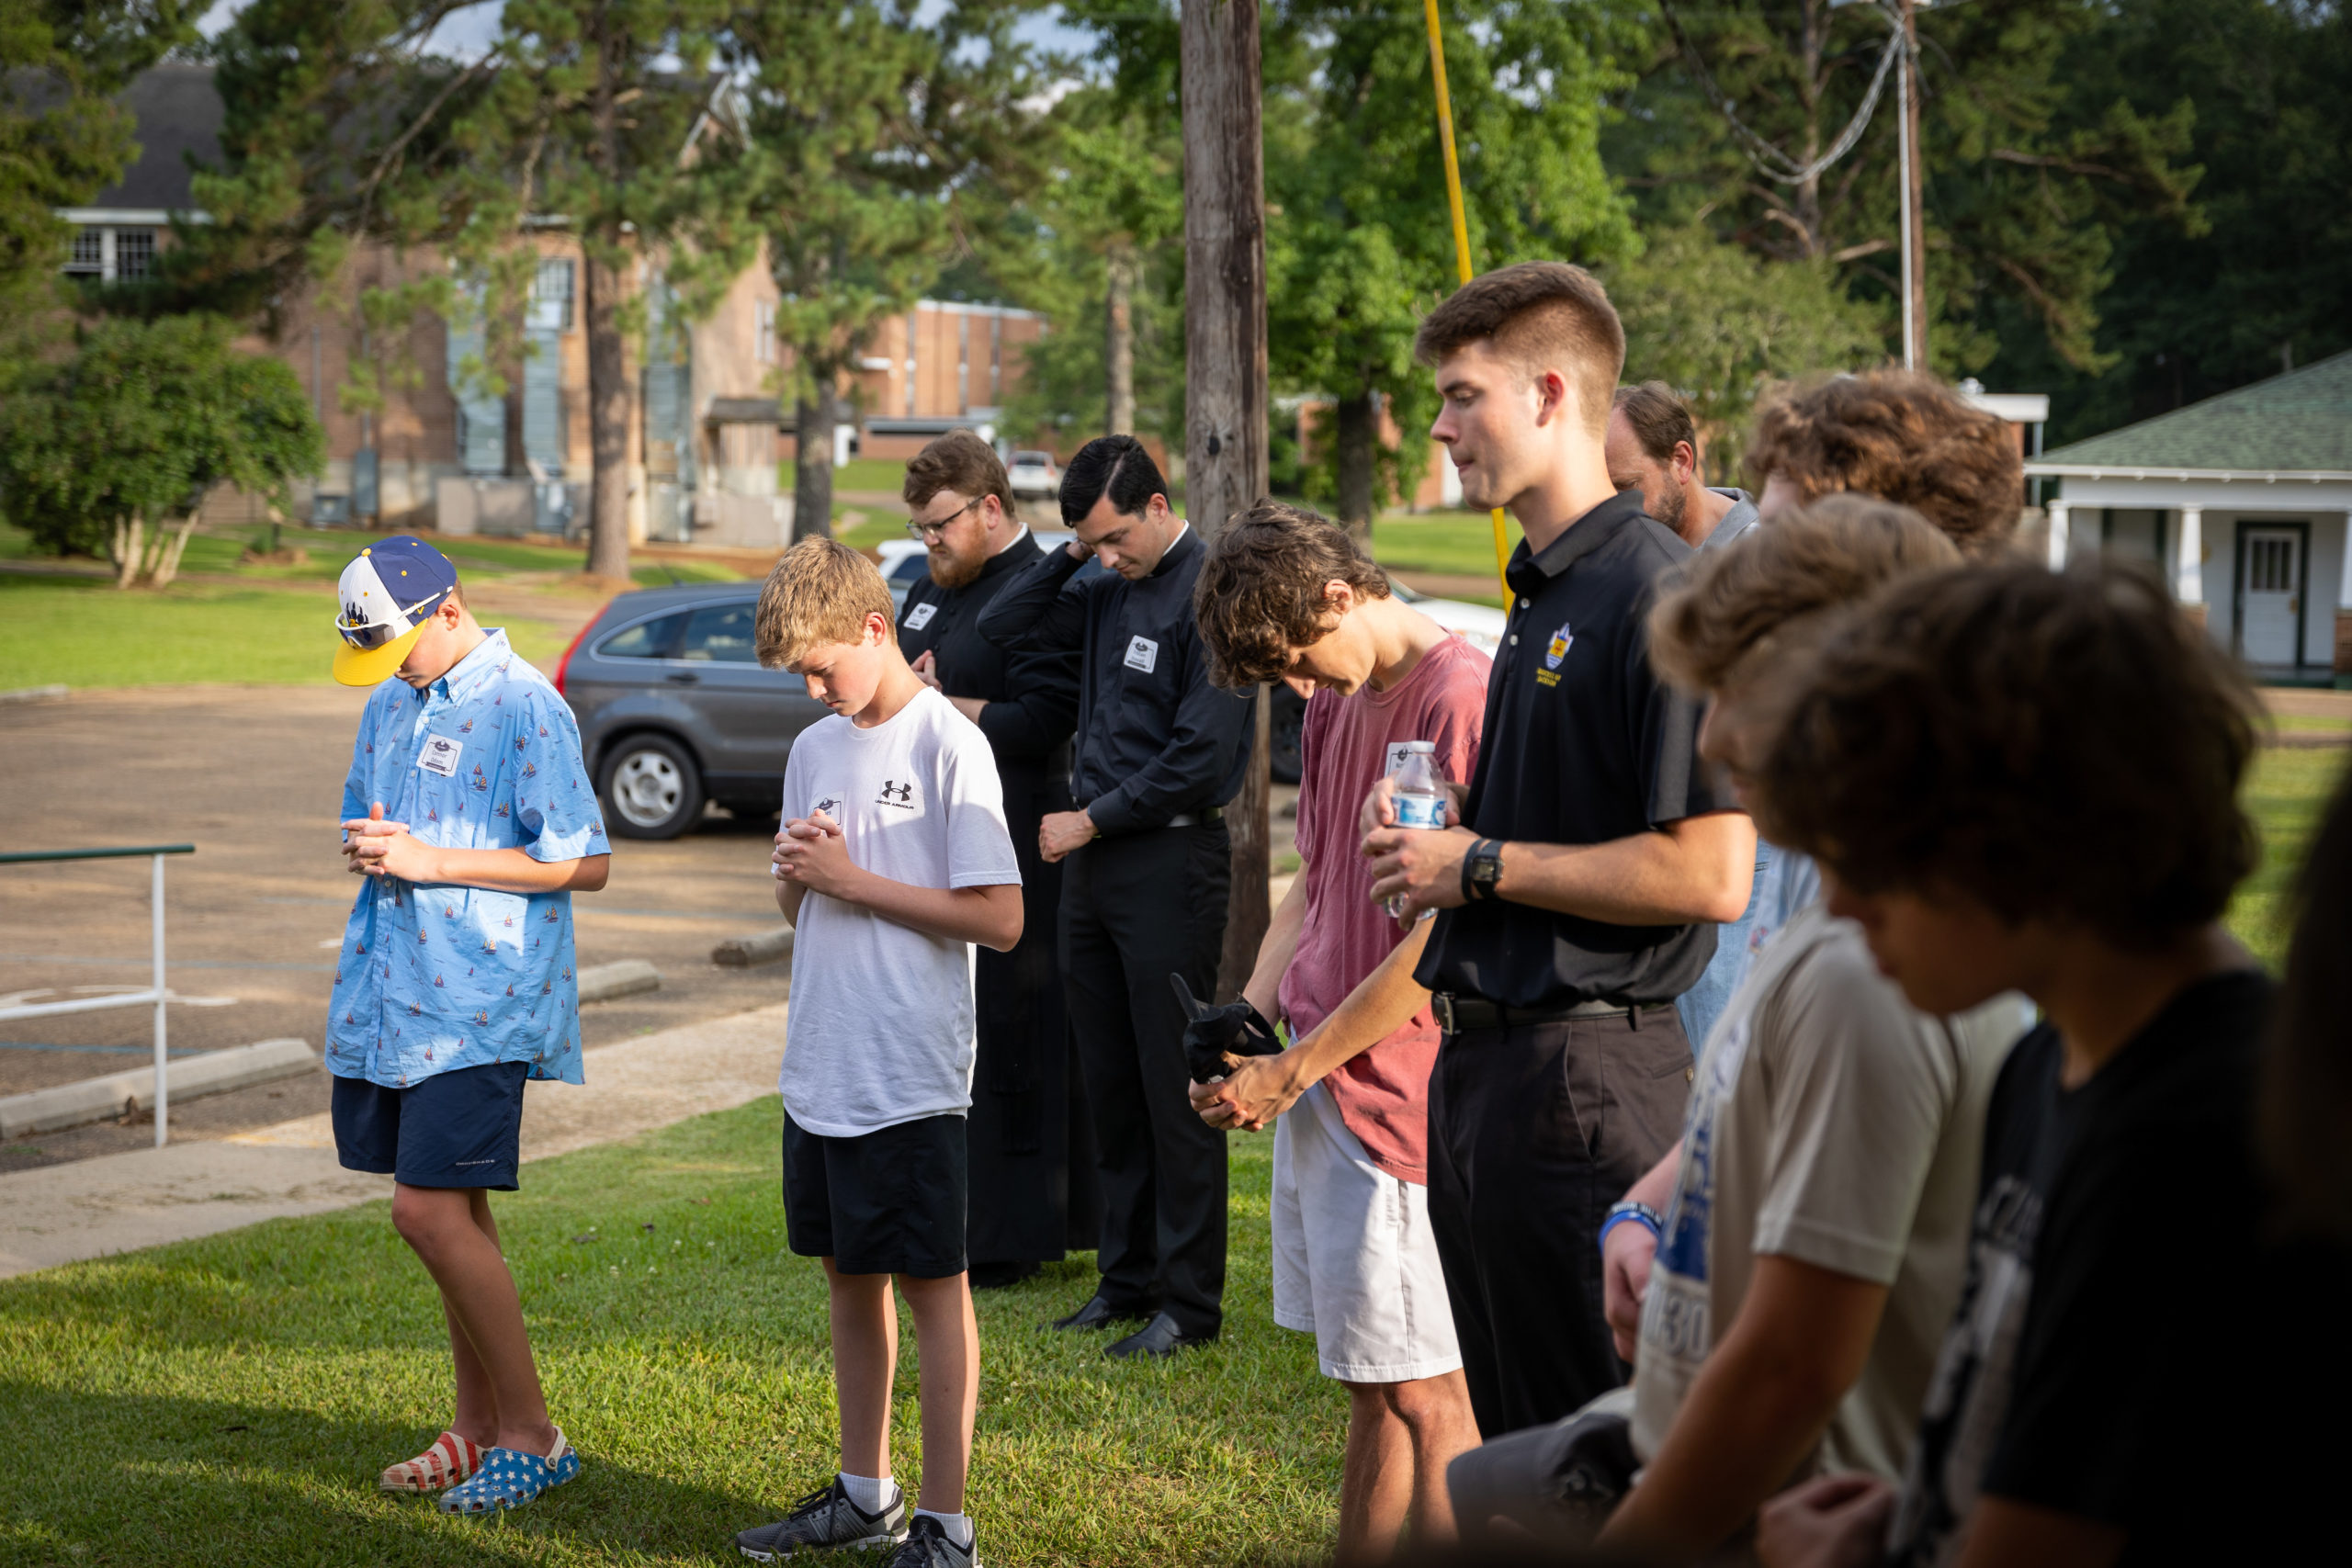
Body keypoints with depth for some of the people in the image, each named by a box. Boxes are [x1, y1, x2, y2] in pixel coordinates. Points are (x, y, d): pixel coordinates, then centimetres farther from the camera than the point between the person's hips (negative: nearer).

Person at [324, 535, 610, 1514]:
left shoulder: (525, 708, -10)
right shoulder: (388, 706, 15)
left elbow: (585, 864, -13)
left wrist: (429, 861, -16)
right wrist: (367, 848, 0)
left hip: (480, 998, -7)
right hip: (394, 992, 8)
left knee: (431, 1211, -13)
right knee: (454, 1214, 12)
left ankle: (531, 1433, -2)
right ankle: (479, 1427, 22)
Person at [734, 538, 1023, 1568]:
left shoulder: (949, 746, -11)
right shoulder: (815, 749, 11)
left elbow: (999, 919, -16)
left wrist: (852, 879, -15)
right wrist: (794, 874, -4)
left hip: (910, 1079, -7)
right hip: (819, 1068, 7)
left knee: (931, 1286, 0)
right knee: (849, 1277, 15)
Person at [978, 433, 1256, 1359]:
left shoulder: (1208, 595, -13)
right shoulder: (1108, 588, 11)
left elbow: (1202, 757, -17)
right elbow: (1007, 630, 19)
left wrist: (1092, 821, -10)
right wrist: (1070, 556, 5)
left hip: (1171, 859, -8)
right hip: (1093, 863, 8)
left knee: (1175, 1089, -3)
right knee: (1111, 1085, 12)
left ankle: (1190, 1301, 3)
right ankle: (1127, 1279, 22)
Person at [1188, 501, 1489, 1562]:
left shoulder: (1459, 699, -16)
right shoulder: (1336, 705, 14)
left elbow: (1443, 942, -18)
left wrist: (1295, 1070, -12)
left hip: (1395, 1087, -9)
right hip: (1316, 1081, 9)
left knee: (1423, 1395, -5)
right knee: (1372, 1390, 14)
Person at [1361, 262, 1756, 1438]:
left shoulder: (1660, 594, -16)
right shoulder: (1542, 591, 15)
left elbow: (1711, 873, -23)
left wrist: (1479, 862, -16)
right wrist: (1435, 828, 7)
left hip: (1587, 1072, -10)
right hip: (1485, 1061, 10)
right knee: (1512, 1435, 18)